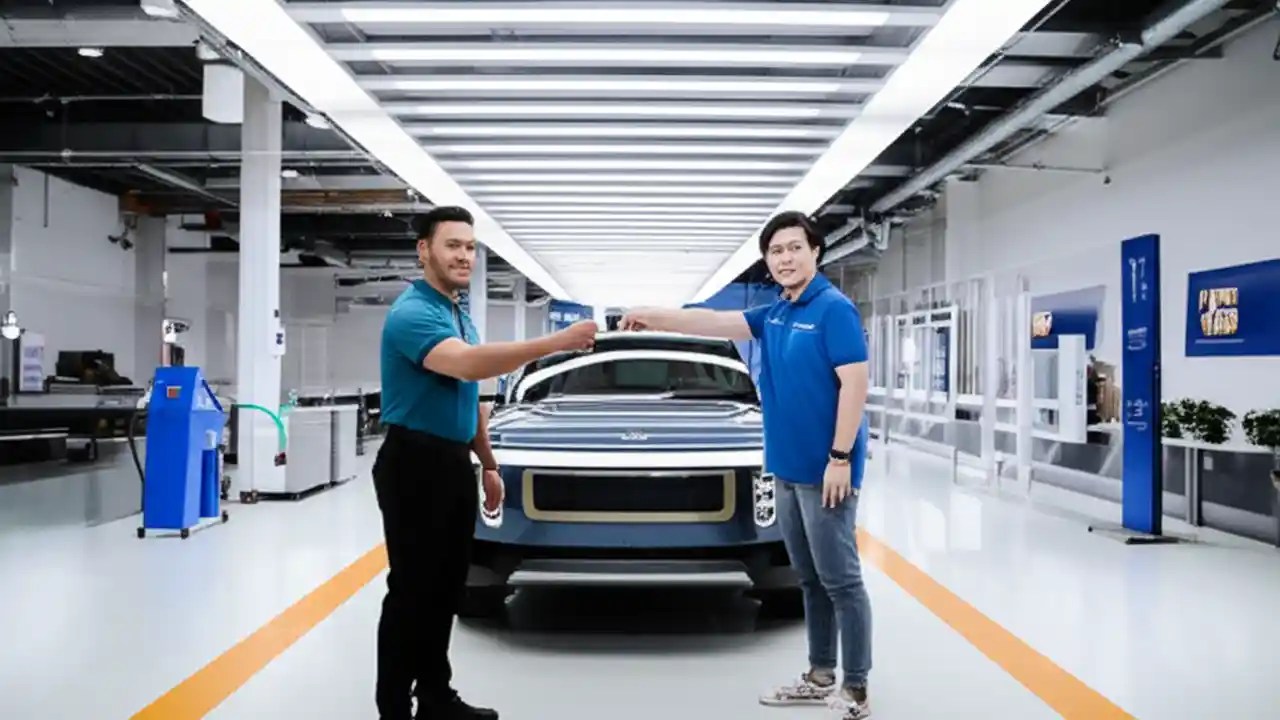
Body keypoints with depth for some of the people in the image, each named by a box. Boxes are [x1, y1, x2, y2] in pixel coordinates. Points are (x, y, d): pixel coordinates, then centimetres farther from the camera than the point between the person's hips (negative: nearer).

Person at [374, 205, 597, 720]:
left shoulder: (459, 315, 16)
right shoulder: (412, 313, -16)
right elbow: (467, 364, -34)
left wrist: (488, 465, 20)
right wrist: (555, 343, -36)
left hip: (454, 465, 9)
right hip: (414, 465, -9)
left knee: (445, 590, 13)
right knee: (411, 591, -4)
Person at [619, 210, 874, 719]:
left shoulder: (834, 309, -12)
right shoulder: (774, 314, 12)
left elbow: (854, 384, -17)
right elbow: (714, 323, 15)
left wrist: (840, 458, -20)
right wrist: (654, 317, 9)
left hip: (824, 471, -8)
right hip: (787, 470, 8)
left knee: (840, 581, -1)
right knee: (809, 580, 14)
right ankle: (820, 677, 25)